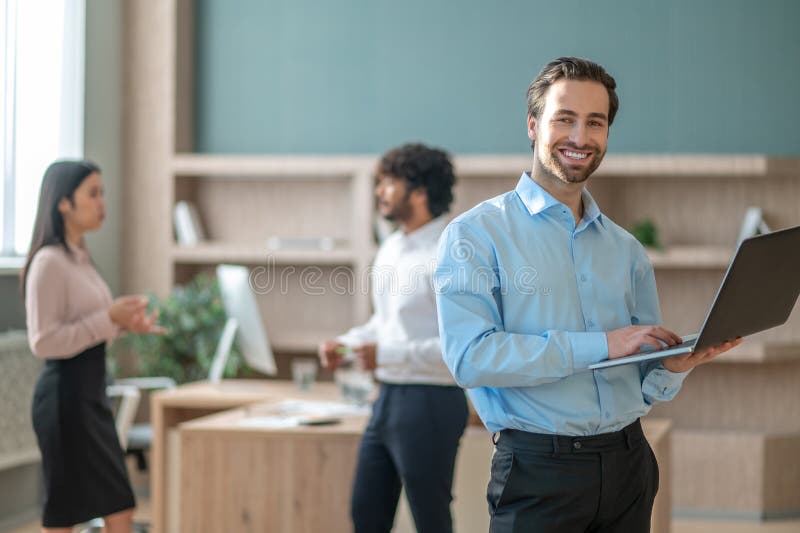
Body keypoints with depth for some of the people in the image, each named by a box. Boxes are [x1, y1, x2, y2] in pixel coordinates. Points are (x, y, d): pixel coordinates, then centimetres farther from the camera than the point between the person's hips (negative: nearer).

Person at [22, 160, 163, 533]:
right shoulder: (49, 262, -15)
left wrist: (124, 324, 7)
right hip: (65, 394, -9)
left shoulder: (80, 258, 13)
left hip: (91, 393, 9)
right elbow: (44, 341, -20)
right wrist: (109, 318, -20)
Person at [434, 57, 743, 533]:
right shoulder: (476, 234, -3)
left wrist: (675, 366, -8)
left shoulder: (627, 251, 13)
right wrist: (602, 345, -18)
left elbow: (645, 386, 15)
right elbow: (470, 357, -18)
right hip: (539, 470, -5)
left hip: (628, 464, 5)